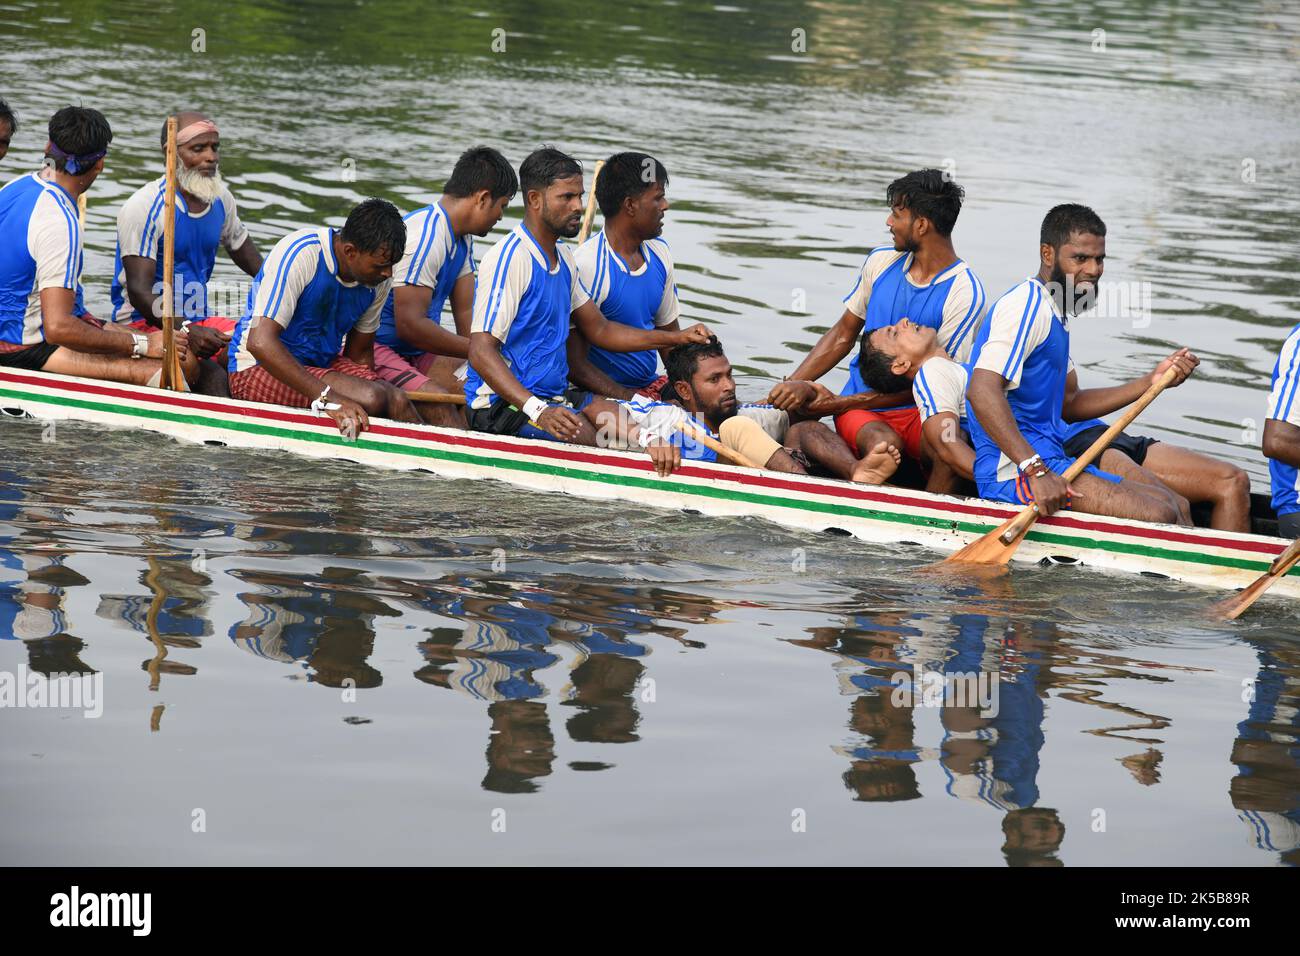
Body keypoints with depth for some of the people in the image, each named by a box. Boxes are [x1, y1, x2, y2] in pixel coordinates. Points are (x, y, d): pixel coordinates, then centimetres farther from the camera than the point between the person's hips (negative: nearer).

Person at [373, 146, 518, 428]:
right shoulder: (424, 236, -21)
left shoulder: (460, 236, 12)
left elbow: (466, 315, 9)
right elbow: (409, 325, -26)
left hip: (415, 354, 10)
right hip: (373, 350, -10)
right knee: (439, 406, -30)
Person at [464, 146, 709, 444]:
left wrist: (677, 338, 13)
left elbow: (598, 329, 24)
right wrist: (538, 412, -36)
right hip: (503, 405, -10)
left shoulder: (563, 258, 16)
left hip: (555, 395, 10)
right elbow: (480, 351, -23)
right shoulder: (508, 259, -16)